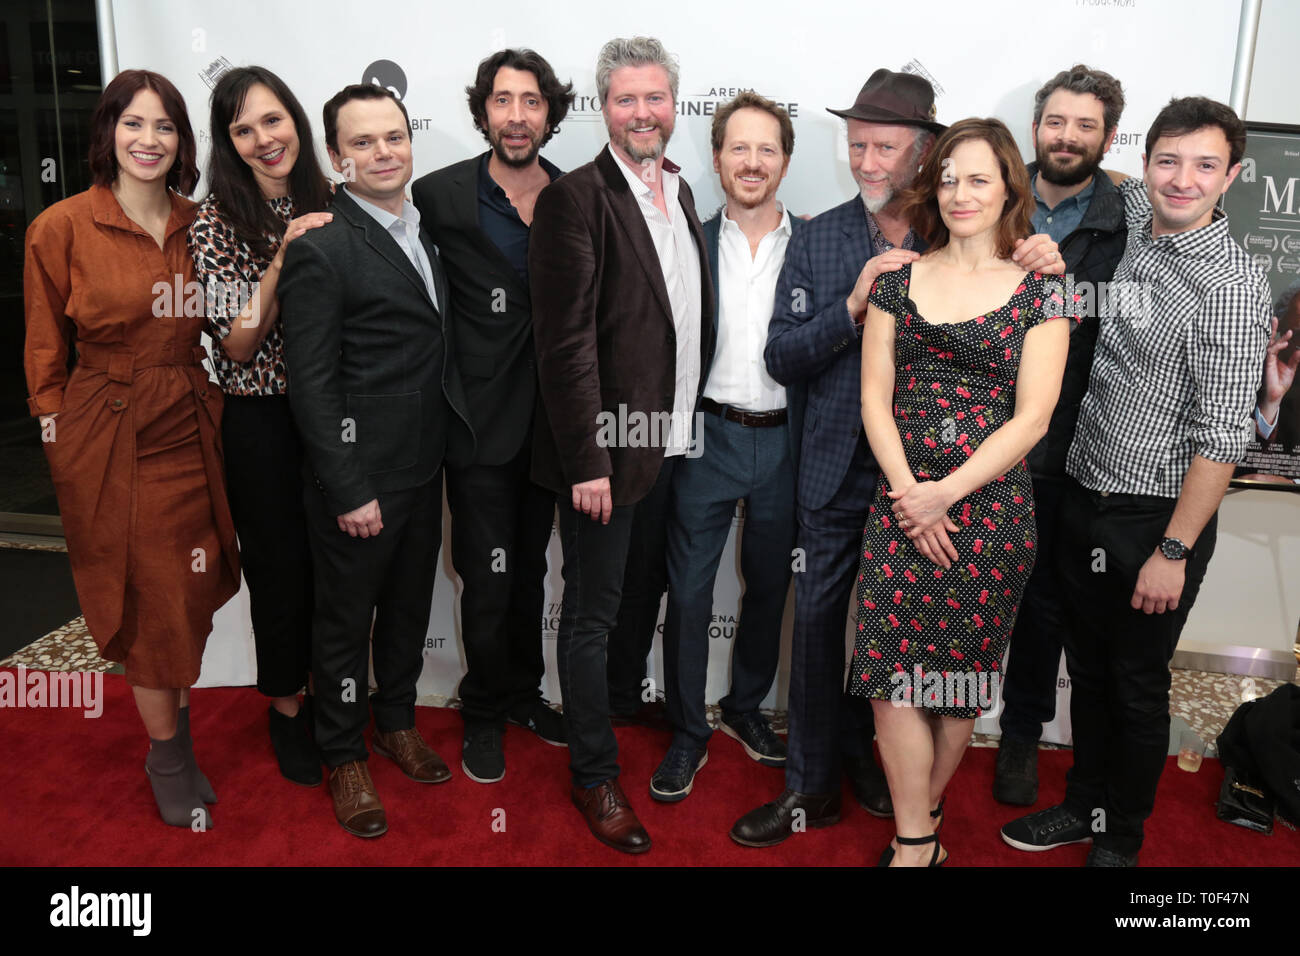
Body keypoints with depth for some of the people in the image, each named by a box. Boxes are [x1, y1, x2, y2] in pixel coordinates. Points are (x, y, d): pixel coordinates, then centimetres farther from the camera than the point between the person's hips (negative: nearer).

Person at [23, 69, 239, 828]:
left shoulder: (200, 226, 4)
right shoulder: (62, 229, -7)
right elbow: (45, 355, -1)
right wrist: (58, 441, -2)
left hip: (192, 434, 4)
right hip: (110, 441, -3)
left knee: (193, 598, 12)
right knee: (150, 603, 7)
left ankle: (176, 723, 36)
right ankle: (168, 755, 28)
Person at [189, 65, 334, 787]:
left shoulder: (330, 205, 2)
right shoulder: (214, 225, -8)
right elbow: (238, 343, -14)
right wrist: (283, 260, -23)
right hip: (263, 422, -3)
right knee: (280, 565, 10)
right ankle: (287, 708, 31)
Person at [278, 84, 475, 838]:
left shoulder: (423, 229, 8)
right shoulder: (321, 248, -15)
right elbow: (311, 383, -16)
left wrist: (450, 445, 8)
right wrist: (348, 491, -18)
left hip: (424, 466, 7)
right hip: (359, 477, -7)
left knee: (410, 606, 20)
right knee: (347, 618, 10)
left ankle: (397, 721, 41)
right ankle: (345, 758, 28)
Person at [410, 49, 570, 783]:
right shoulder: (441, 196, -8)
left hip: (550, 418, 4)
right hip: (481, 421, -4)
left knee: (529, 567, 19)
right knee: (489, 578, 4)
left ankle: (523, 694, 38)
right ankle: (484, 715, 26)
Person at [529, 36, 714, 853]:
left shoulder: (681, 192, 12)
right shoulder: (575, 199, -12)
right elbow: (566, 343, -16)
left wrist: (693, 429, 10)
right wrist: (588, 462, -18)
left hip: (674, 447, 7)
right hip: (607, 453, -7)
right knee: (593, 616, 7)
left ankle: (631, 712, 42)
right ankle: (595, 775, 22)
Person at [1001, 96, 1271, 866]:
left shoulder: (1232, 284, -18)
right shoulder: (1135, 223, 2)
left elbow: (1223, 436, -19)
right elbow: (1125, 187, 28)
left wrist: (1174, 551, -18)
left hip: (1158, 517, -6)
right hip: (1086, 501, 7)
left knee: (1138, 686, 10)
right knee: (1088, 670, 19)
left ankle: (1122, 838, 30)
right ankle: (1085, 807, 38)